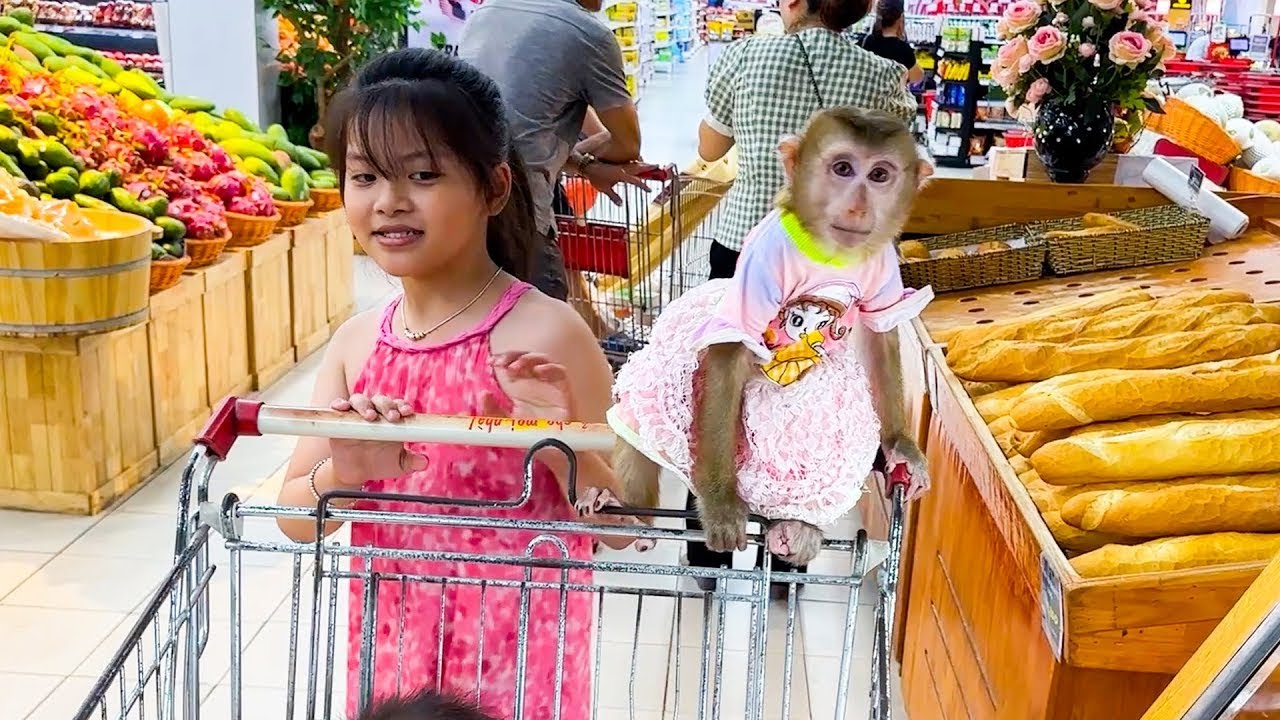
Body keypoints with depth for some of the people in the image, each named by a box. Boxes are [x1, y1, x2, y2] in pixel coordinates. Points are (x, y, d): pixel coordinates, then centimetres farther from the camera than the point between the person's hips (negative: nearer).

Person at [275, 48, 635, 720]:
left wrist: (563, 449, -29)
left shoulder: (544, 333, -16)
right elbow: (296, 520, 1)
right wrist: (345, 473, -19)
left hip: (514, 652, -4)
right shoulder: (356, 342, -1)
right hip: (390, 643, 5)